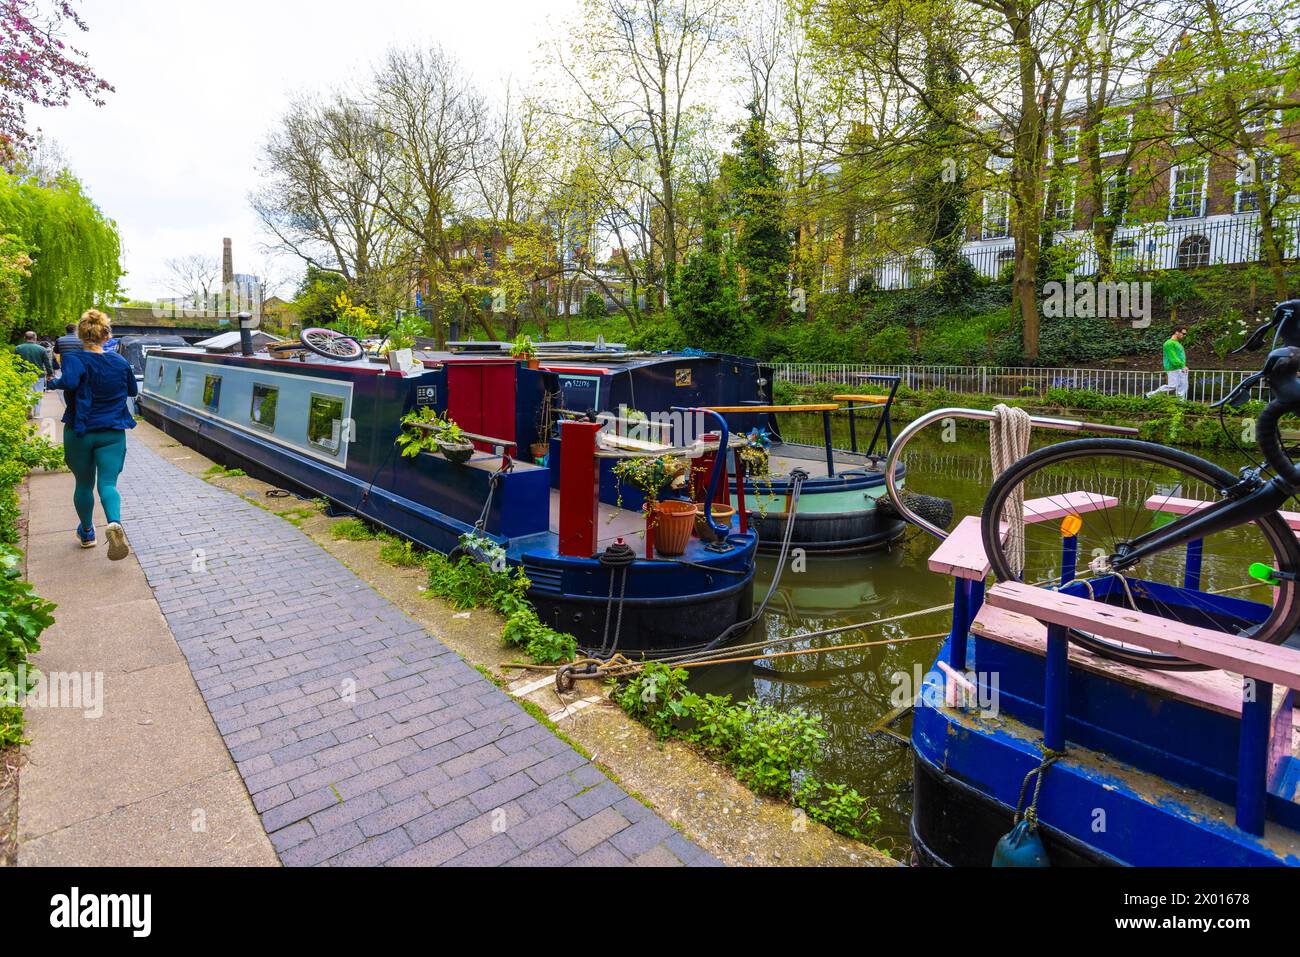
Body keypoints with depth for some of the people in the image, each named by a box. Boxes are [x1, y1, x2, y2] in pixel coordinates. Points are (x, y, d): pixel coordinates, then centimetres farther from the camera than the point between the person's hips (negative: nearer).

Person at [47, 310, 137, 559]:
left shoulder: (74, 358, -11)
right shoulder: (120, 361, 1)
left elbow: (70, 382, -31)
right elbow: (132, 391, 15)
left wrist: (54, 383, -11)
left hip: (79, 432, -1)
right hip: (112, 433, 1)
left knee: (84, 484, 16)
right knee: (107, 483, -3)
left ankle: (87, 533, 33)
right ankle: (114, 523, -33)